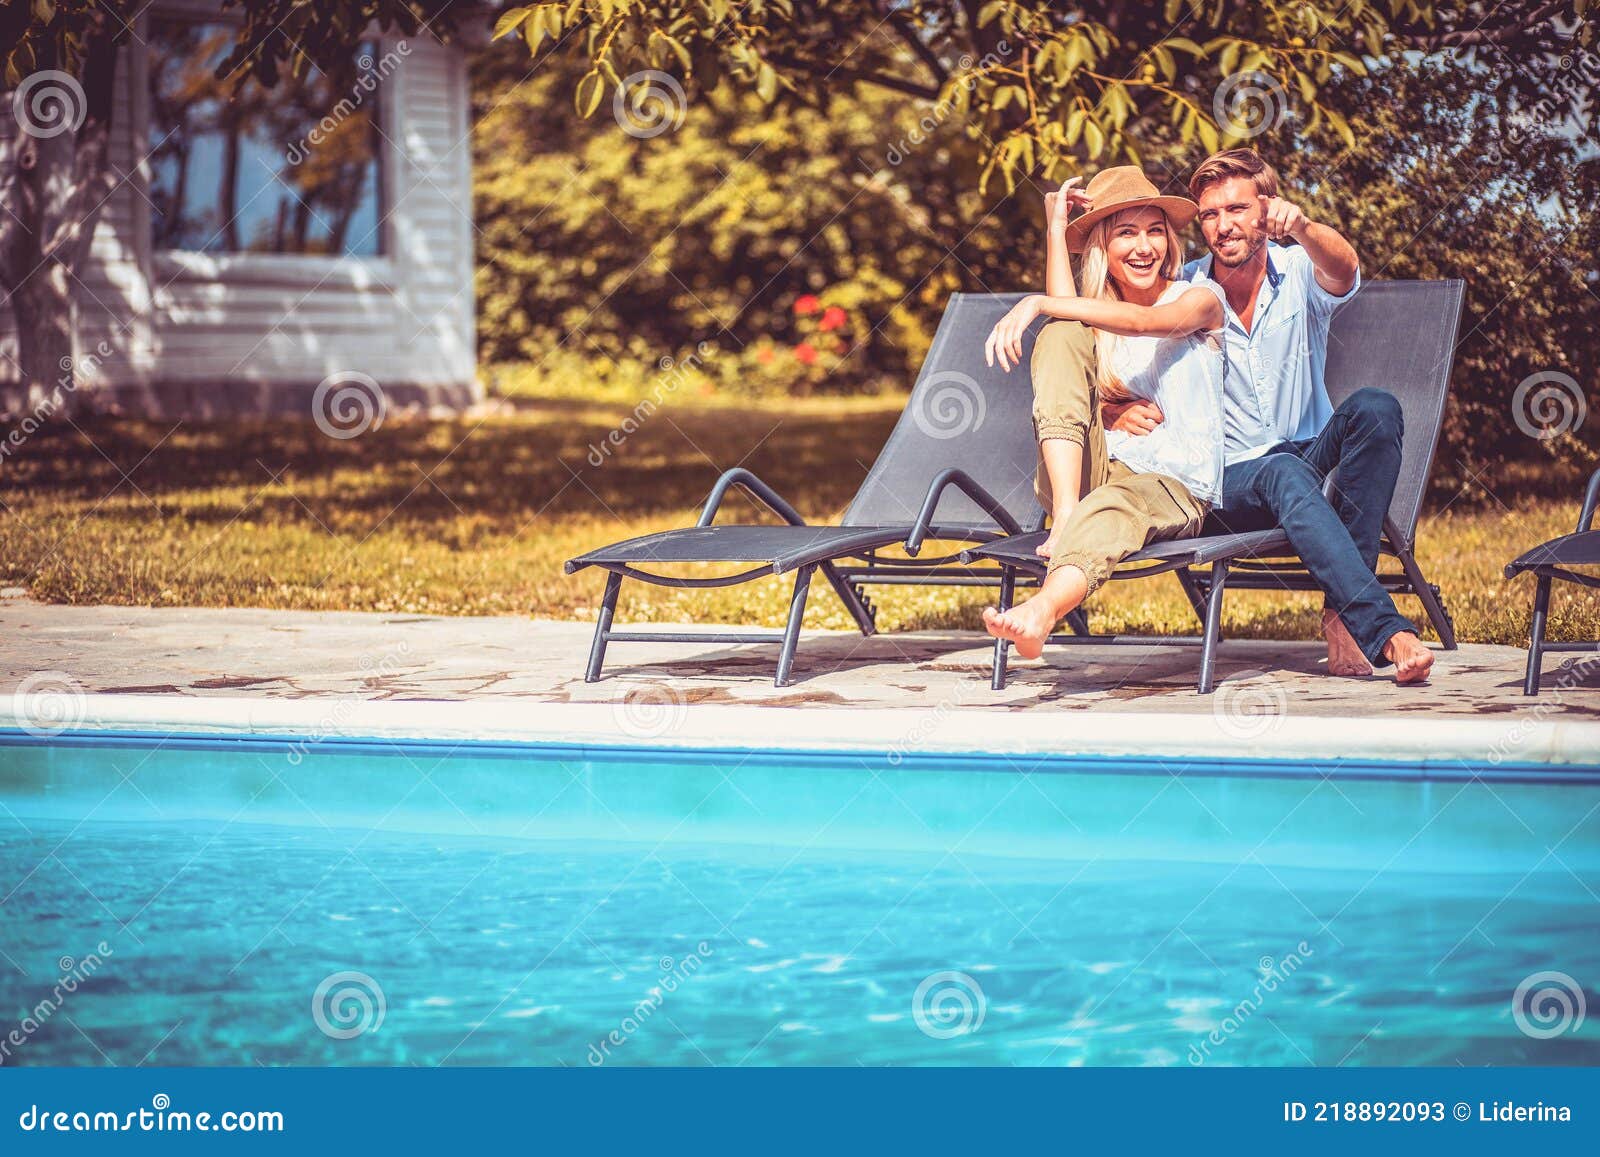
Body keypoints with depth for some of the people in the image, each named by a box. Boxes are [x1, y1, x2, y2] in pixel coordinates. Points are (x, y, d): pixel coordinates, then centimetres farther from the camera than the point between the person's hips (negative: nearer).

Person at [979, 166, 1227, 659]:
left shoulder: (1200, 299, 6)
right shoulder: (1096, 318, 18)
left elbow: (1148, 321, -18)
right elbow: (1063, 319, -9)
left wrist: (1039, 303, -25)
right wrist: (1056, 226, -5)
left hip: (1175, 487, -4)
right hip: (1098, 469, 4)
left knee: (1111, 508, -41)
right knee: (1061, 336, -18)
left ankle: (1041, 611, -71)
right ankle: (1066, 513, -34)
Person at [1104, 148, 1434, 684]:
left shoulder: (1298, 272, 0)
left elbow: (1343, 271, -27)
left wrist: (1303, 229, -49)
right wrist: (1120, 414, -25)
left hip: (1315, 456, 1)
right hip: (1230, 481, -1)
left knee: (1374, 407, -30)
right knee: (1286, 474, -36)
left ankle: (1343, 610, -30)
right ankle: (1387, 631, -50)